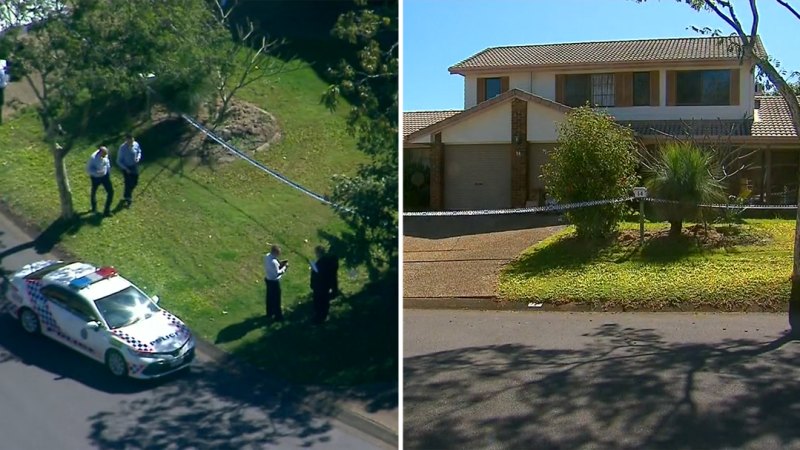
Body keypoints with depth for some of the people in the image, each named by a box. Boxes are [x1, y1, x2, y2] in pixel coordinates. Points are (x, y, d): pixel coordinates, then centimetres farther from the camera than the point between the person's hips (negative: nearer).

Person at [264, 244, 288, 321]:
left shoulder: (267, 256, -6)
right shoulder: (273, 262, -34)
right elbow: (277, 273, -27)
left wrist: (279, 263, -1)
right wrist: (284, 267, -17)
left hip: (268, 279, 9)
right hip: (274, 281, -9)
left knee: (270, 297, 25)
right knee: (276, 299, 9)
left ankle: (270, 313, 42)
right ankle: (278, 315, 24)